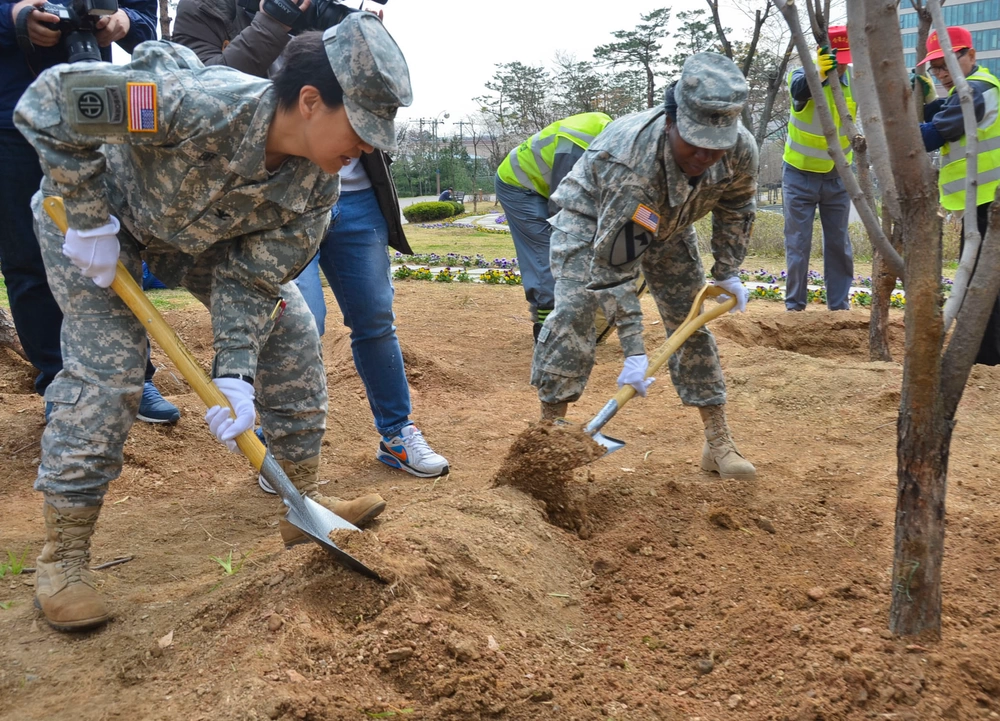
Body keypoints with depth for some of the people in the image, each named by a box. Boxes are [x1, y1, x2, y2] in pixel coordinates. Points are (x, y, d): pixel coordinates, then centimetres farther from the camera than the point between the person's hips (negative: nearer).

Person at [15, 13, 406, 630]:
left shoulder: (318, 187, -24)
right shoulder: (202, 106, -43)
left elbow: (250, 280, -18)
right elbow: (50, 99, -34)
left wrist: (235, 373, -29)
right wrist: (89, 221, -31)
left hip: (205, 237, 5)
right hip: (94, 214, -5)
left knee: (293, 335, -3)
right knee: (106, 371, -16)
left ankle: (304, 498, 11)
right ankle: (63, 558, 0)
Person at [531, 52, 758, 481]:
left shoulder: (741, 151, -28)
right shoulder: (631, 159, -45)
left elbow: (736, 207, -1)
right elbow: (615, 265, -41)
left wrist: (728, 272, -5)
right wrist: (634, 352, -42)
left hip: (668, 224, 5)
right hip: (592, 214, -4)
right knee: (572, 313, -21)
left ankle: (719, 443, 8)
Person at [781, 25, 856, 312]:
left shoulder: (855, 79, -7)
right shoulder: (802, 75, -17)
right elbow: (799, 91, -40)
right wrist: (819, 73, -61)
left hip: (837, 176, 3)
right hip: (800, 174, -3)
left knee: (839, 243, 7)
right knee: (798, 243, 1)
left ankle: (840, 305, 16)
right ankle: (795, 306, 9)